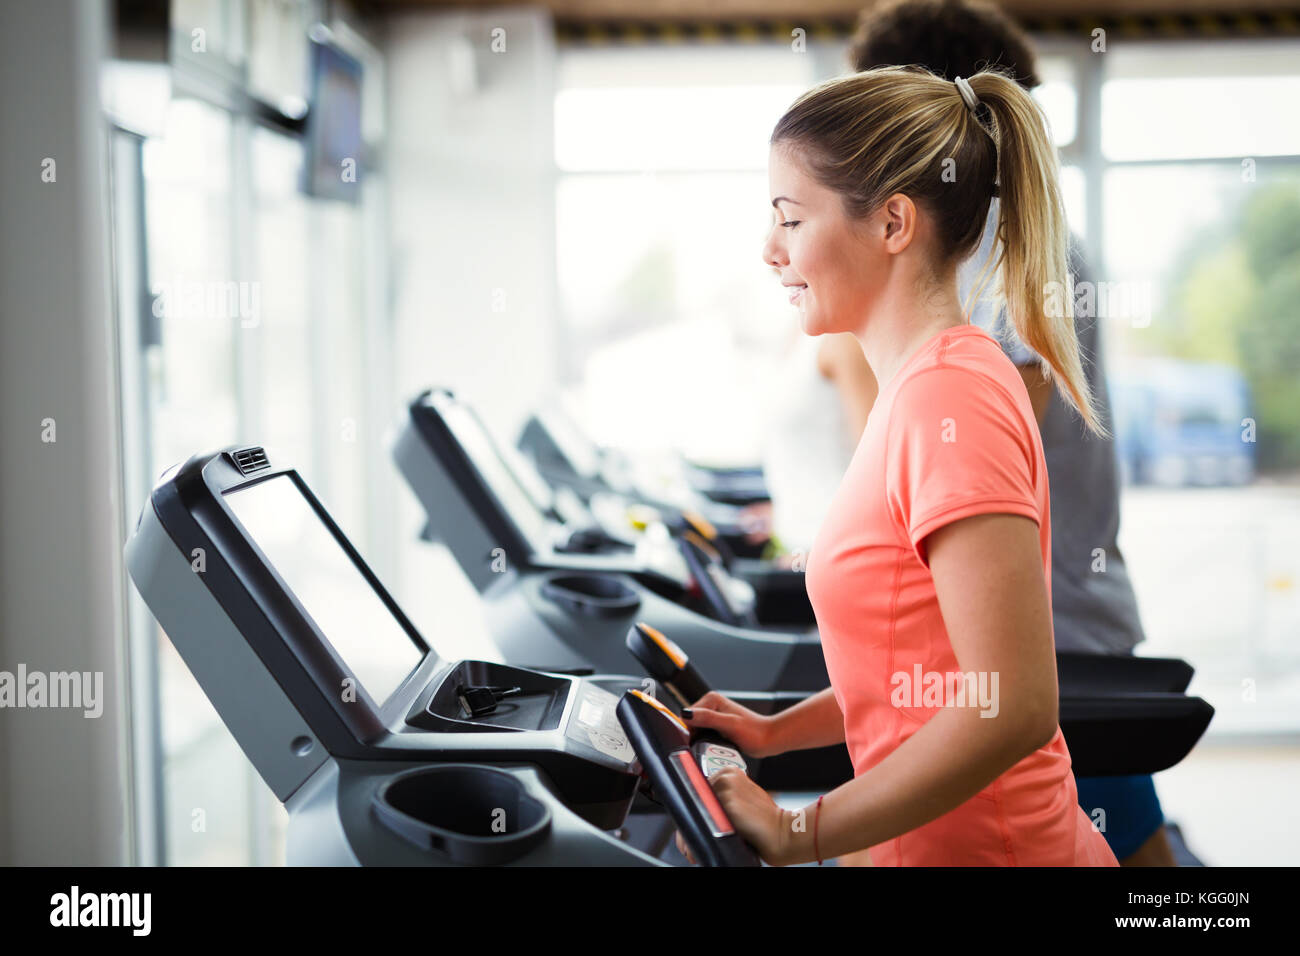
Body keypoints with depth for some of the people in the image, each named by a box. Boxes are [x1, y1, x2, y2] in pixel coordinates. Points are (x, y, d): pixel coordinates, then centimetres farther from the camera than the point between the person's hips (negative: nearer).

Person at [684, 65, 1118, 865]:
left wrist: (798, 833, -20)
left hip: (985, 847, -8)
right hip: (944, 841, 8)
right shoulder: (929, 385, 7)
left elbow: (1013, 705, -26)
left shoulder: (949, 395, -20)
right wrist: (775, 732, 9)